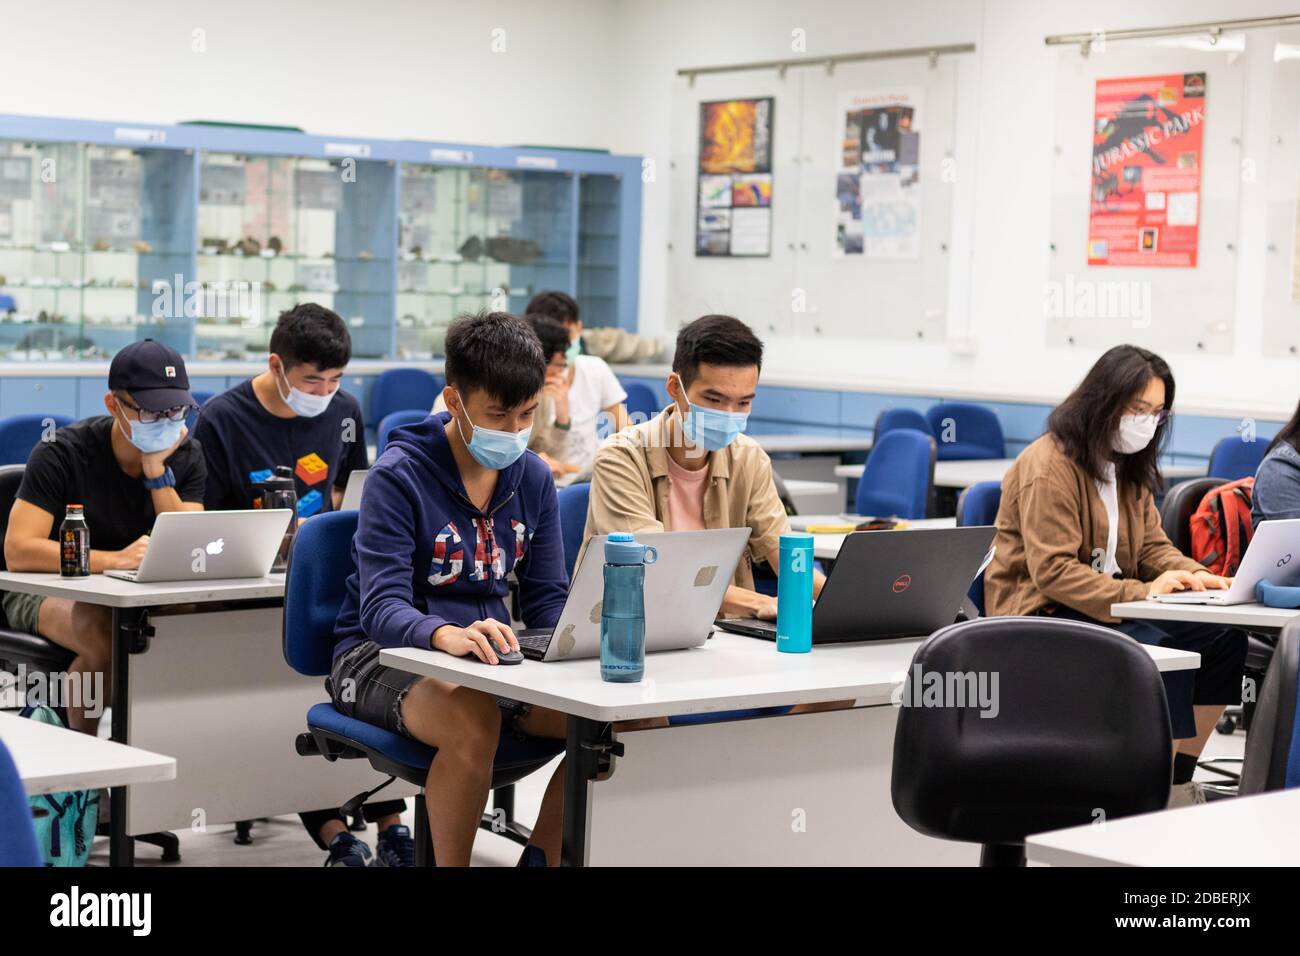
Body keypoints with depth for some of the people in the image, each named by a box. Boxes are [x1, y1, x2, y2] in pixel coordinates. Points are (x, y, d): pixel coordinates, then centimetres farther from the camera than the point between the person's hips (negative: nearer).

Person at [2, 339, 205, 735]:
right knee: (105, 638, -36)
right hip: (46, 590, -4)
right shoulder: (62, 454, -18)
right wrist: (117, 559, -38)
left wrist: (157, 470, -23)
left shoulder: (186, 456, -4)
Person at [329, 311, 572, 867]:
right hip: (381, 654, -6)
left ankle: (542, 857, 1)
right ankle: (450, 862, -16)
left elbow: (547, 598, 7)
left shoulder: (532, 477, 5)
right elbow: (381, 607, -24)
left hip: (486, 654, 6)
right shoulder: (399, 476, -14)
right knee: (473, 722, -38)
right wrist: (448, 635, -46)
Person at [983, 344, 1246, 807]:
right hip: (1043, 613, -9)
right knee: (1160, 652, -32)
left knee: (1222, 638, -10)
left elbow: (1152, 545, 15)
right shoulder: (1049, 466, -16)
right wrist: (1140, 594, -29)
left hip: (1110, 605, 9)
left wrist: (1194, 576, -7)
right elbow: (1054, 573, -21)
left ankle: (1179, 783, -1)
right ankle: (1156, 798, -21)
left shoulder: (1128, 465, 14)